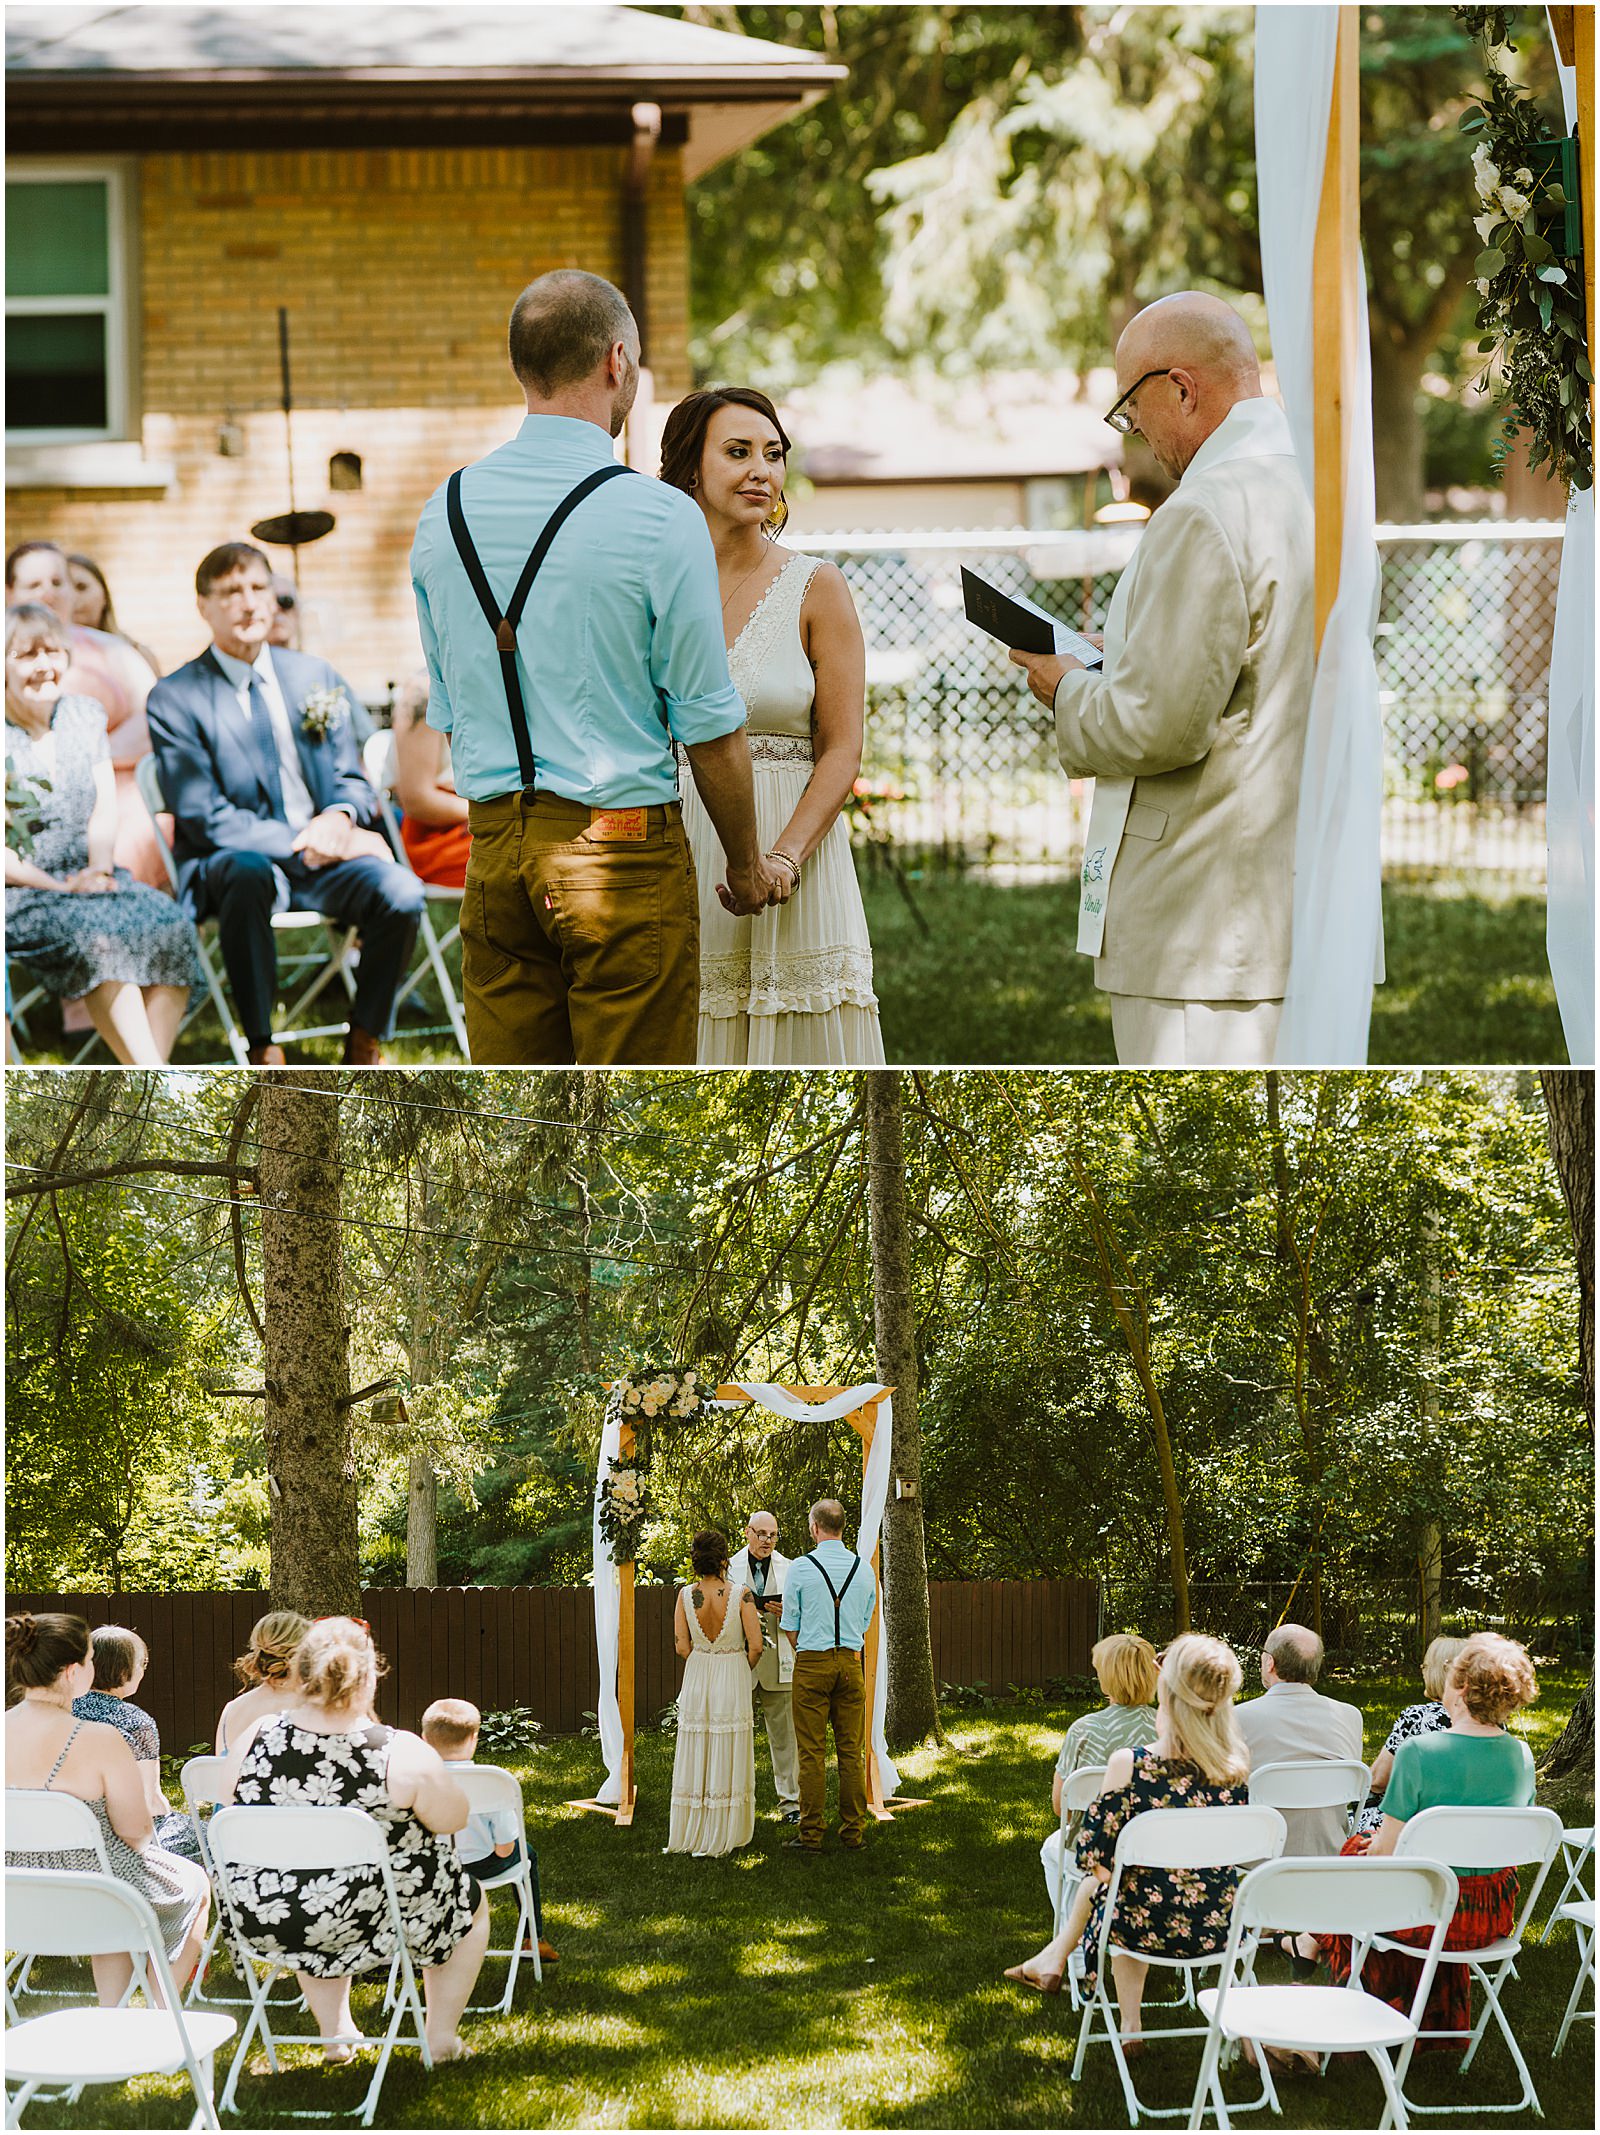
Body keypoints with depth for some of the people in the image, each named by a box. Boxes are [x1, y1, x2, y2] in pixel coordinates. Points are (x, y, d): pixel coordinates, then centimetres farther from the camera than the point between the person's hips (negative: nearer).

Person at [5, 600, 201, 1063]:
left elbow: (105, 810, 10)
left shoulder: (84, 717, 13)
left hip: (87, 876, 5)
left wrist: (98, 873, -9)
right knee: (97, 933, -34)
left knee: (169, 925, -25)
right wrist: (62, 886, -16)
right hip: (19, 891, -5)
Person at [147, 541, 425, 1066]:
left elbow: (352, 781, 15)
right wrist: (305, 845, -19)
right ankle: (262, 1052, -29)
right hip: (232, 864, -4)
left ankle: (365, 1043, -7)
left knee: (400, 891, -26)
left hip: (324, 863, 4)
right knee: (247, 874, -40)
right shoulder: (174, 699, -2)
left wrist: (339, 817, -12)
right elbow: (206, 819, -9)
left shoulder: (316, 677, 13)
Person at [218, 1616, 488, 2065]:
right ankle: (440, 2036, 31)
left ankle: (335, 2031, 41)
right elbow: (454, 1819, -9)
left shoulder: (256, 1738, -11)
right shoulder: (402, 1754, -22)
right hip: (372, 1922, -3)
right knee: (472, 1904, 27)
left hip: (264, 1922, 4)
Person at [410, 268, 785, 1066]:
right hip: (624, 845, -5)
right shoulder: (659, 519, -10)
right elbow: (711, 727, -7)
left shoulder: (444, 513, 7)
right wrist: (747, 866, 7)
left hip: (492, 850, 5)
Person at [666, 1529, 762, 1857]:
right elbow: (755, 1646, -11)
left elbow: (682, 1647, -3)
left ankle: (691, 1834, 14)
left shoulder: (686, 1595, -7)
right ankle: (722, 1837, 9)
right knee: (728, 1758, 6)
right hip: (733, 1678, -2)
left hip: (697, 1679, 2)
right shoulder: (740, 1594, -13)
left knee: (695, 1757, 11)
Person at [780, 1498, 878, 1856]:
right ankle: (853, 1832, 10)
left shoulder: (801, 1568, -7)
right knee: (851, 1751, 7)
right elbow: (865, 1622, 12)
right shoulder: (864, 1569, 4)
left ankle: (811, 1834, 0)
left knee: (812, 1753, -1)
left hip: (812, 1663, -3)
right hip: (852, 1662, 3)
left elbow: (790, 1626, -1)